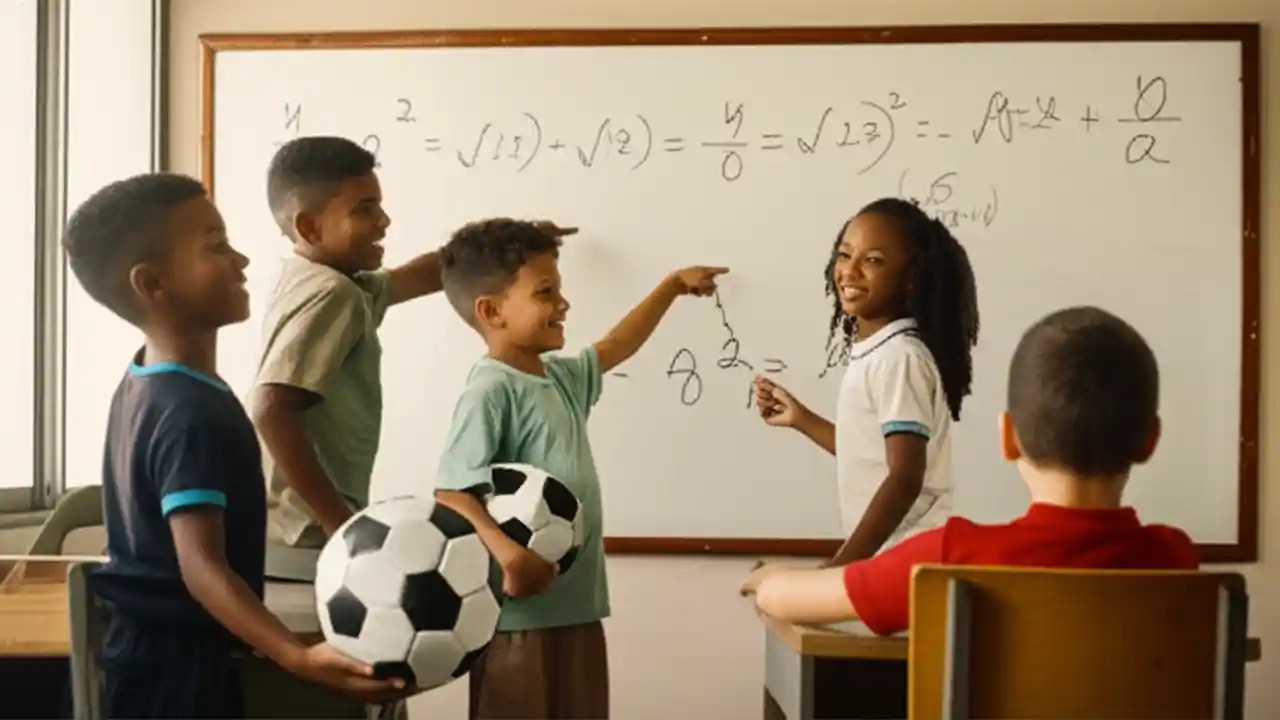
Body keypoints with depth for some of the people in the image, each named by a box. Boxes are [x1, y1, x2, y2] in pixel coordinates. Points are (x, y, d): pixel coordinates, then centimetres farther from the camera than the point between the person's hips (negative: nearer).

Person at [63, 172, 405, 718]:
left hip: (150, 649, 10)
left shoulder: (142, 385, 6)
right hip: (181, 663, -10)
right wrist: (299, 657, -44)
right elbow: (202, 566, -33)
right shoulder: (194, 414, -26)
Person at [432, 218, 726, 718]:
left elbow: (617, 345, 28)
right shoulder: (491, 393, -17)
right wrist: (508, 554, -38)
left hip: (578, 606, 9)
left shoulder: (562, 378, 10)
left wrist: (674, 284, 34)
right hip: (519, 615, -9)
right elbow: (450, 494, -22)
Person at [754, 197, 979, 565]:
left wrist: (835, 568, -24)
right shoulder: (870, 351, 9)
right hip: (881, 555, 9)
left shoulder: (899, 356, -18)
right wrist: (800, 418, 18)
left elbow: (905, 480, -23)